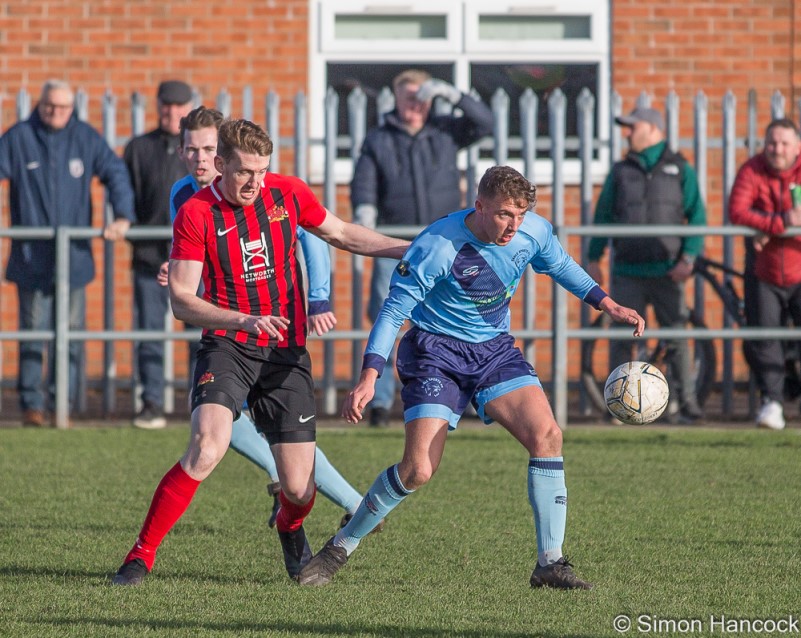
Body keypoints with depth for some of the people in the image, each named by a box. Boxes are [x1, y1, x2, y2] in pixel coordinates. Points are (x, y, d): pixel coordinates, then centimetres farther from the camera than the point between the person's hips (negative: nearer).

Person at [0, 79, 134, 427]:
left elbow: (115, 174, 3)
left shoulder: (87, 138, 5)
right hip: (31, 257, -1)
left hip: (74, 255, 1)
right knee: (33, 332, -2)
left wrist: (122, 216, -12)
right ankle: (31, 403, 4)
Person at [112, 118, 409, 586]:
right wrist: (243, 321, -25)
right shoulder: (196, 215, -10)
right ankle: (142, 555, -16)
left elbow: (341, 234, 18)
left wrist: (412, 250, 16)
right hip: (227, 348, -3)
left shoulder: (288, 193, 0)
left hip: (287, 353, 3)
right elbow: (182, 301, -11)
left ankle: (291, 530, 37)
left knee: (298, 487, -2)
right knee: (207, 449, -28)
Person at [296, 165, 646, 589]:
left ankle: (550, 564, -11)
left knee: (547, 437, -18)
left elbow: (561, 266, 16)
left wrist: (608, 305, 11)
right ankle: (340, 549, 8)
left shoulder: (533, 232, -9)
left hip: (495, 349, 4)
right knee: (418, 470, -14)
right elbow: (393, 311, -19)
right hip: (436, 351, -4)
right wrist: (369, 377, -29)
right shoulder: (435, 247, -25)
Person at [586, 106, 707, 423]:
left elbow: (697, 216, 3)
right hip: (627, 272, 2)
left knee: (677, 337, -4)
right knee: (621, 337, -2)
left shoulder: (680, 170, 7)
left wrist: (688, 258, -8)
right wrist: (593, 258, 7)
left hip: (666, 272, -2)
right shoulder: (620, 171, 13)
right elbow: (603, 215, 14)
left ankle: (688, 403, 1)